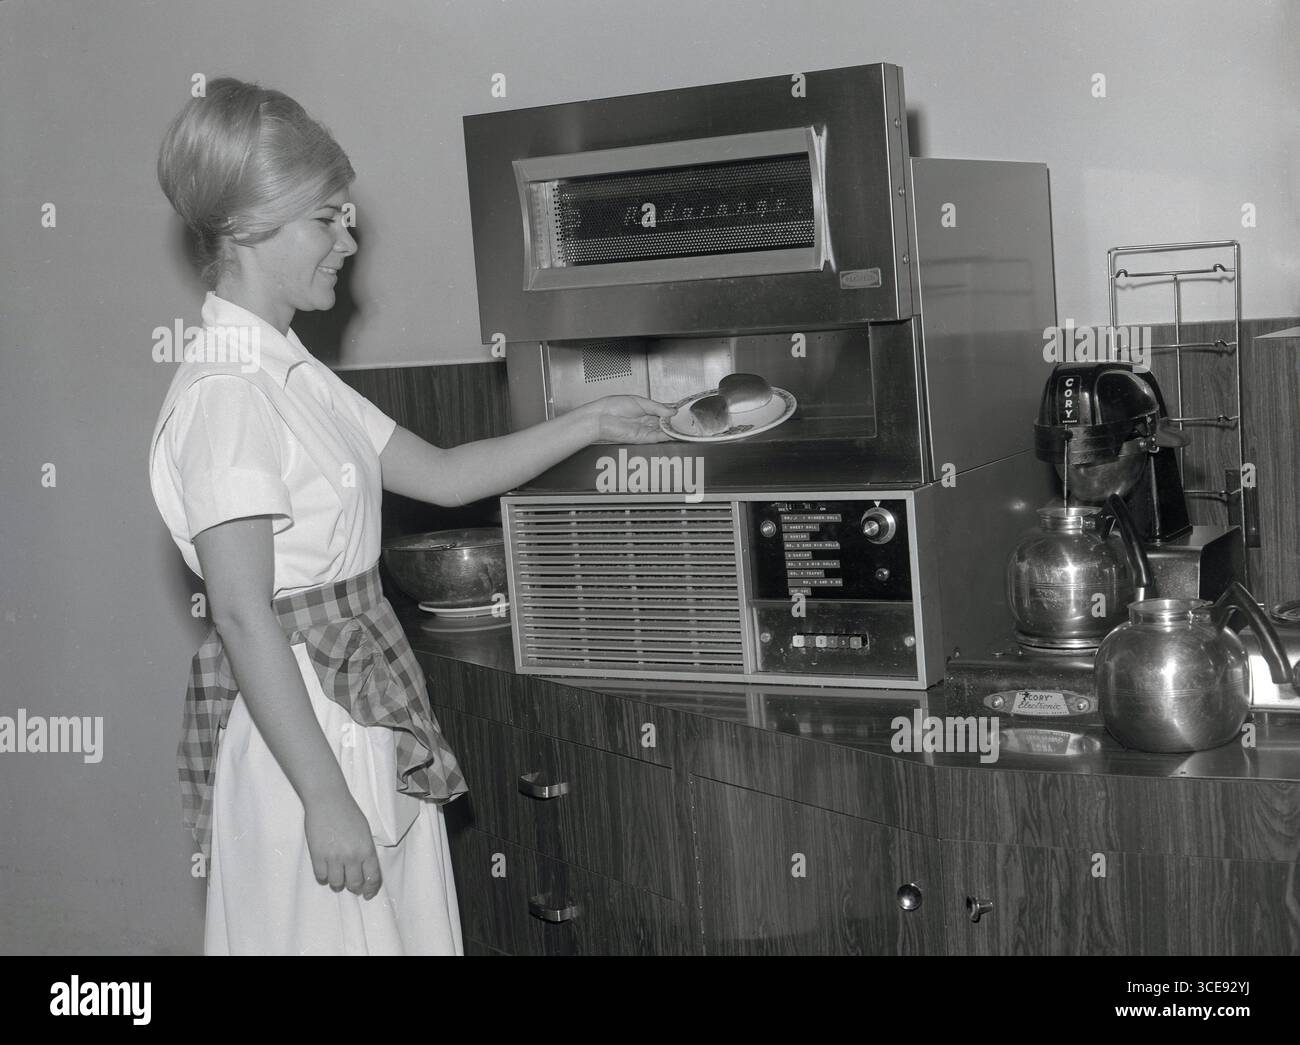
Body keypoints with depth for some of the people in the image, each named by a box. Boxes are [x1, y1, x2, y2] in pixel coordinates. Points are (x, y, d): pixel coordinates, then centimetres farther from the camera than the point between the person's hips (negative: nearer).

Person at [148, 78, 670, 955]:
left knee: (408, 927, 17)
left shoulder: (292, 374, 10)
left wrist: (588, 425, 14)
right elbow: (243, 615, -22)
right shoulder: (223, 395, -19)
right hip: (304, 733, -9)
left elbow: (444, 474, 17)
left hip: (366, 714, 9)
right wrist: (325, 797, -22)